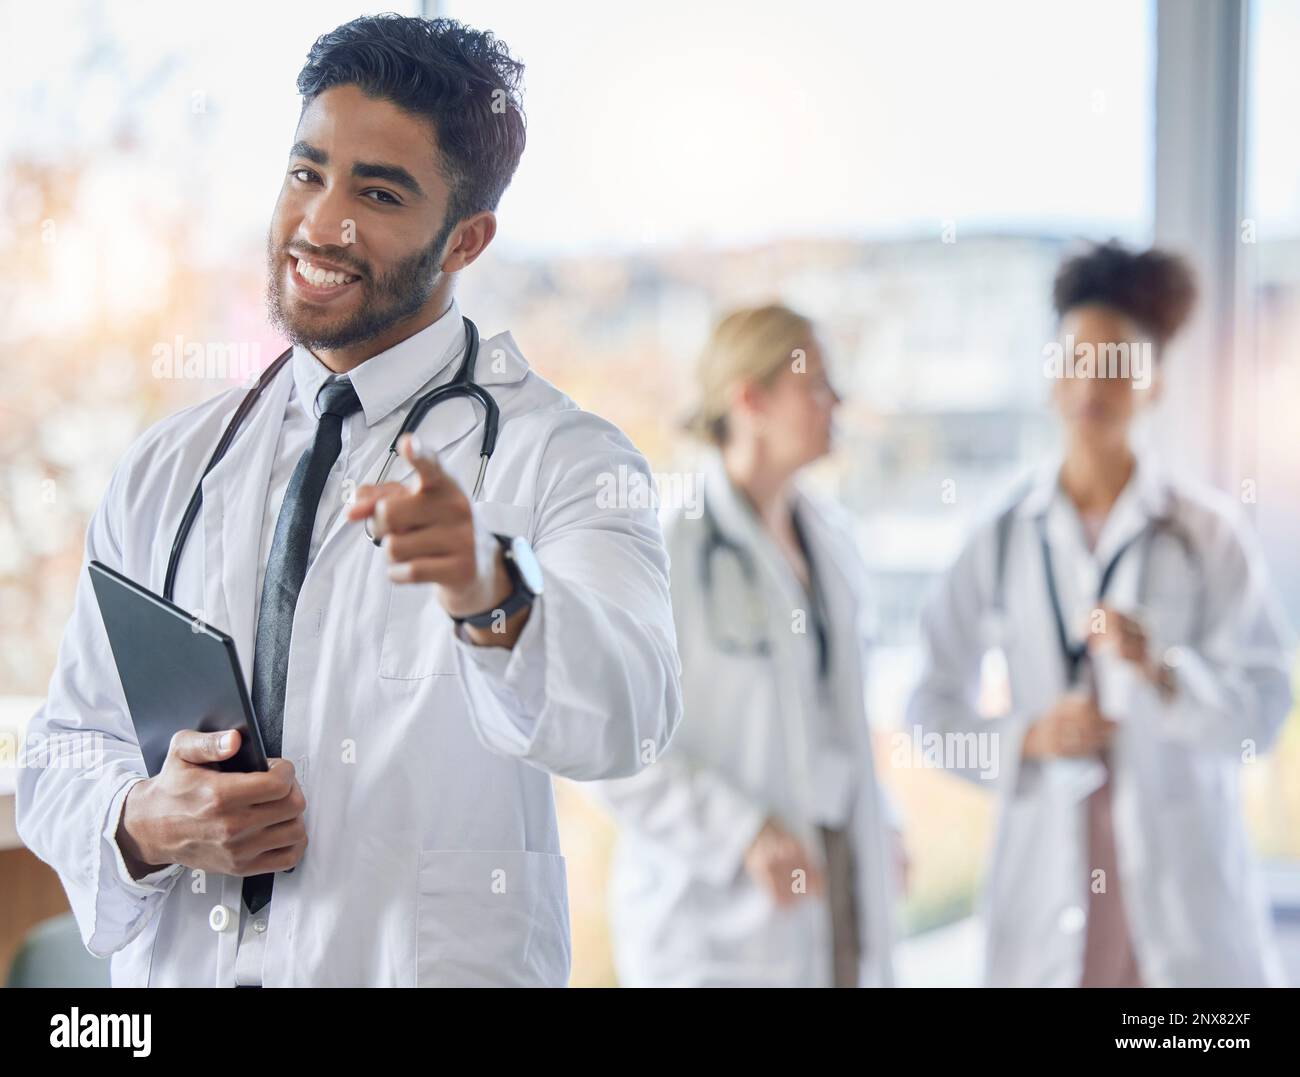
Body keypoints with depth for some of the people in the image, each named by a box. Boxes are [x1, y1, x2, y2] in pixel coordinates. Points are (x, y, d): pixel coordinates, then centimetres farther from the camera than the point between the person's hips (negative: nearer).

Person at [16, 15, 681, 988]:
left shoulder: (563, 461, -2)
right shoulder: (167, 470, 10)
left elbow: (624, 718, -20)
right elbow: (63, 755, 12)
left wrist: (493, 594, -39)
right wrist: (144, 826, -8)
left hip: (435, 965, -1)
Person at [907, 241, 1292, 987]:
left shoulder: (1208, 534, 0)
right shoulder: (1004, 540, 5)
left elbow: (1263, 709, -5)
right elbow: (937, 709, 8)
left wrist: (1160, 669, -22)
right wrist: (1029, 737, -9)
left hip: (1186, 887, -1)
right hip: (1048, 886, 1)